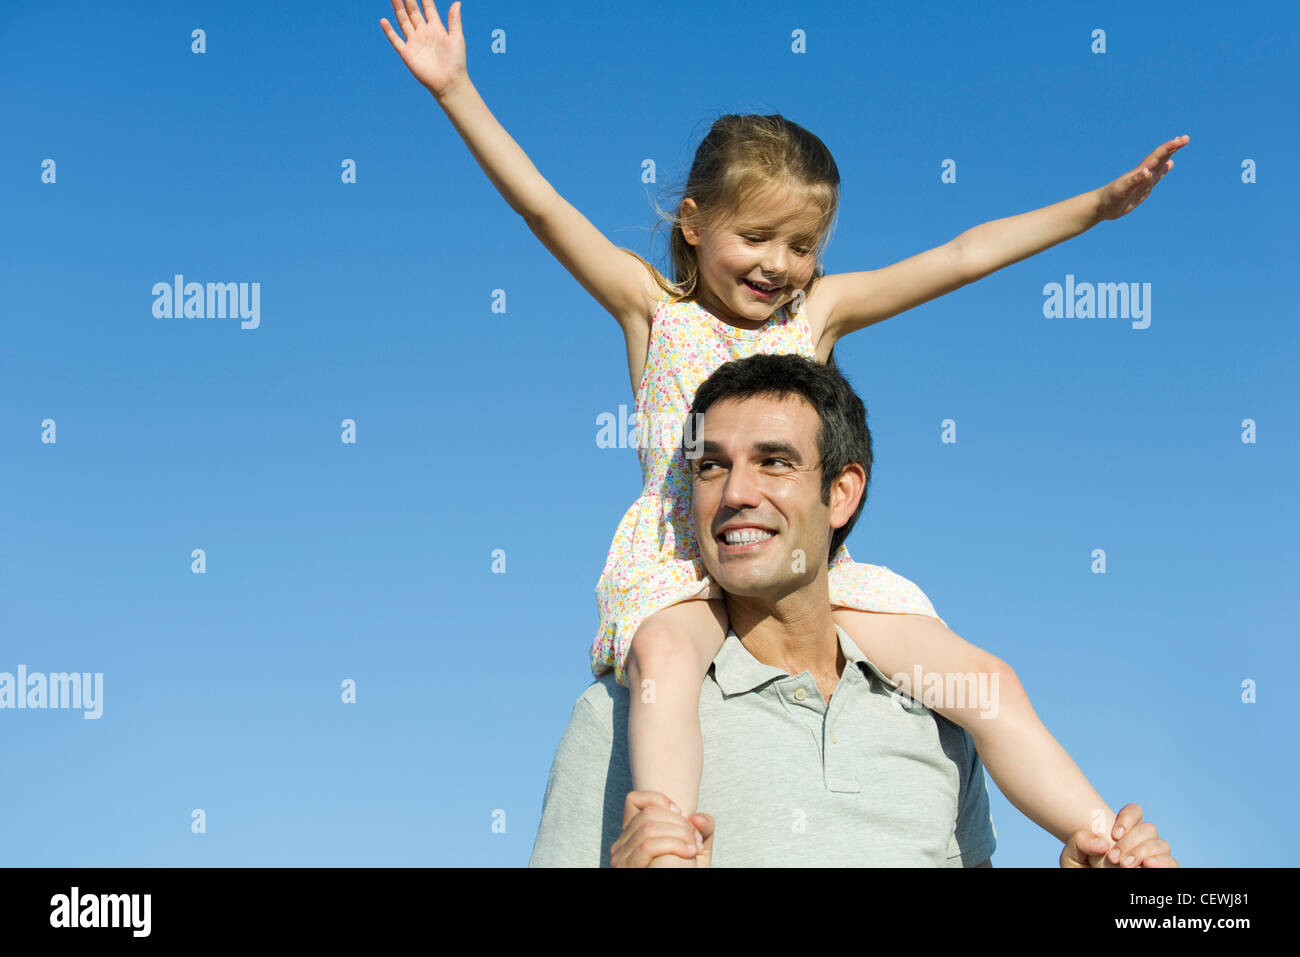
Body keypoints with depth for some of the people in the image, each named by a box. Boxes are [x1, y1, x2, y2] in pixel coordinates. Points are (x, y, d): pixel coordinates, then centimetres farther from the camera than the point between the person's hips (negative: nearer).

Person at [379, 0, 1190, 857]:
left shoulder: (820, 310, 13)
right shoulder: (652, 305, 7)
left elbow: (964, 256, 9)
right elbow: (543, 208, 0)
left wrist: (1098, 205, 4)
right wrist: (457, 92, -7)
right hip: (682, 561, -2)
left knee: (987, 680, -11)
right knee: (666, 655, -38)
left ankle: (1111, 845, -7)